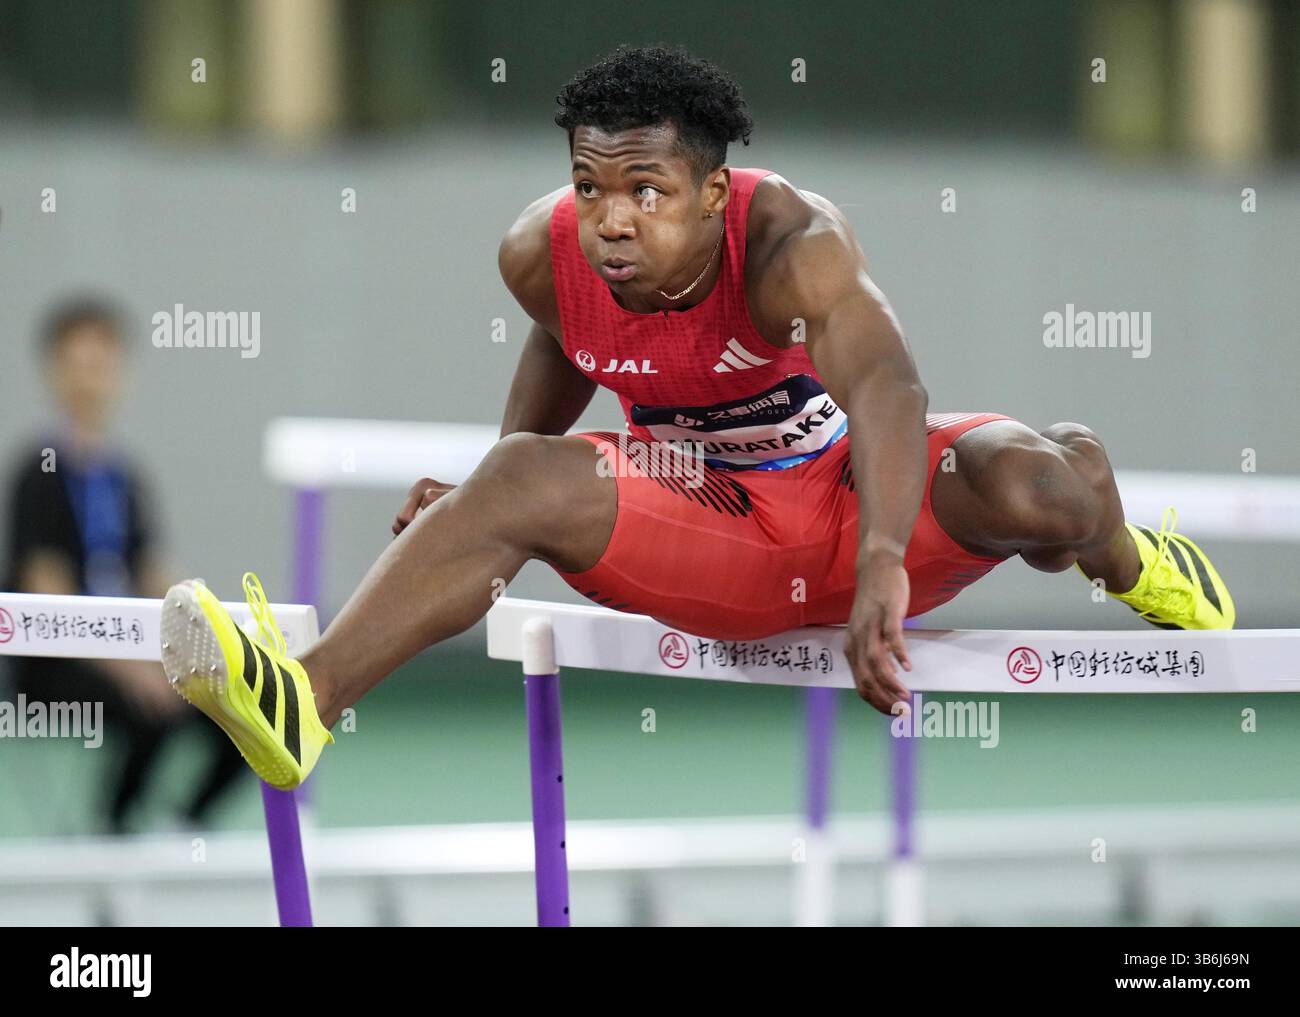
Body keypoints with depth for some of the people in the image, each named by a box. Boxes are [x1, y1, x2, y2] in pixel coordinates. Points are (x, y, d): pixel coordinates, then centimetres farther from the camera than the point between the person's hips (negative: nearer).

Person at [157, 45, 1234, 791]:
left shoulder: (793, 243, -31)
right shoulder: (543, 254, -15)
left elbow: (886, 384, -51)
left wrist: (883, 565, -67)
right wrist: (487, 477, 7)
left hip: (853, 496, -3)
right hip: (707, 538, 3)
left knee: (1038, 489, -31)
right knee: (523, 478, -26)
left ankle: (1124, 561, 11)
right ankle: (300, 706, -40)